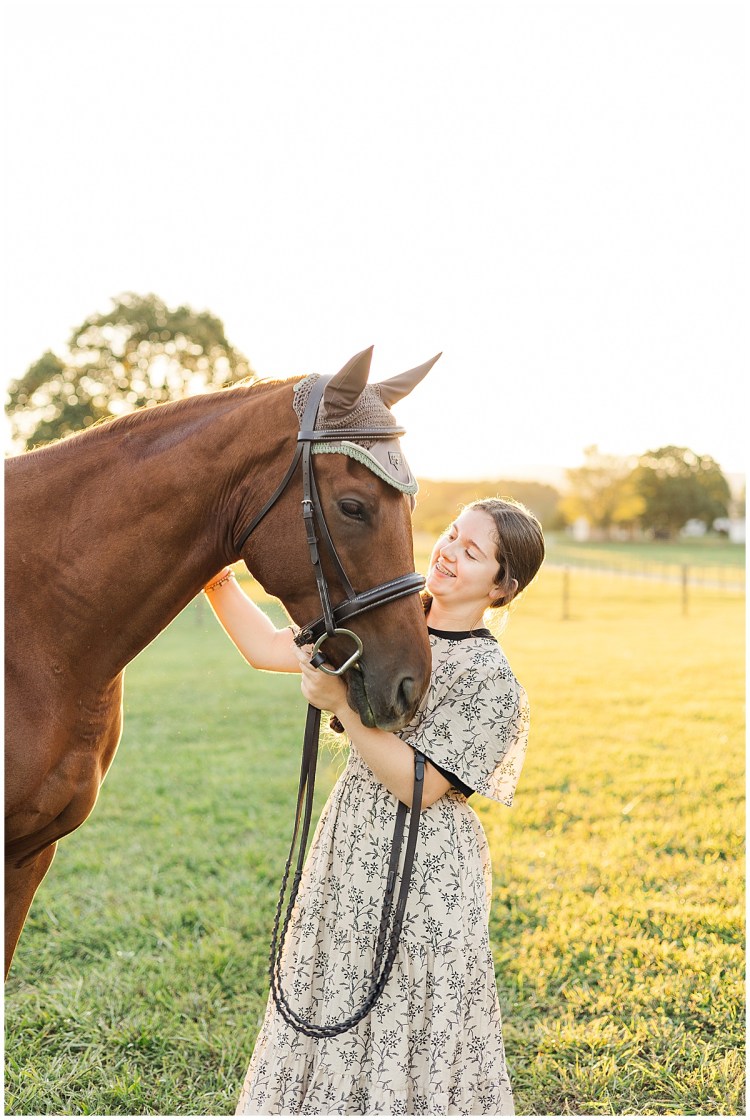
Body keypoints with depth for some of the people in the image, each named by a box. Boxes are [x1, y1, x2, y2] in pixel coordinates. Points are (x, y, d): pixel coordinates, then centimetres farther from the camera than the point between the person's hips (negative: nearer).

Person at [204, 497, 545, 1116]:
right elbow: (267, 647, 3)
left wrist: (342, 704, -26)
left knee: (412, 1026, 7)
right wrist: (214, 575, -7)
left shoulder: (489, 677, -15)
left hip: (427, 864, -6)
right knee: (333, 1006, 18)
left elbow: (418, 786, -19)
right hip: (353, 848, 6)